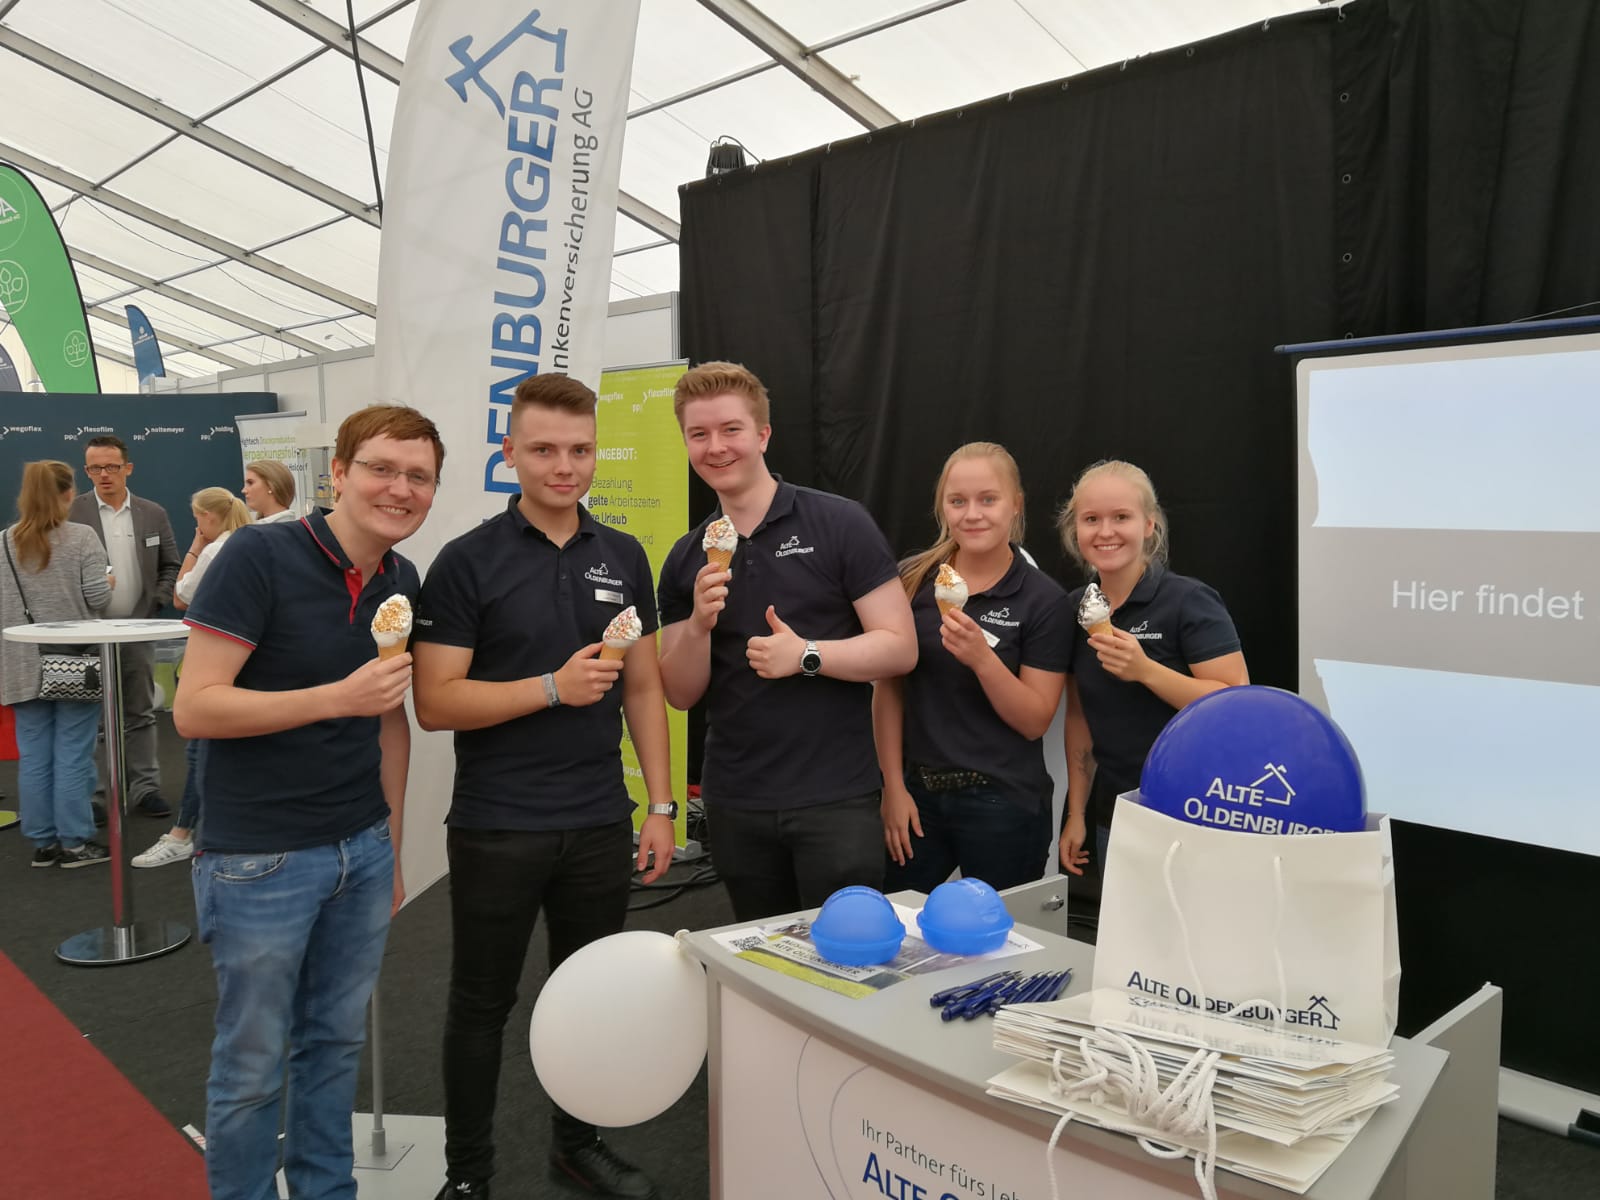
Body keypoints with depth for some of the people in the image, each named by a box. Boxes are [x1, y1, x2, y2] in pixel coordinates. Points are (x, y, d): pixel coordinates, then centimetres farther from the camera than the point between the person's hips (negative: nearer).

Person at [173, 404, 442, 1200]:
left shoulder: (404, 583, 3)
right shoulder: (258, 555, -15)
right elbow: (194, 708, -18)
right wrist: (337, 698, -27)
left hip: (362, 852, 6)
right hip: (259, 862, -5)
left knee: (337, 1040, 18)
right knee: (253, 1061, 10)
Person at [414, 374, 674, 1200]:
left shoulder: (624, 558, 5)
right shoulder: (468, 561, -8)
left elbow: (644, 689, 7)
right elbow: (435, 703, -12)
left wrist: (661, 805, 3)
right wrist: (555, 687, -22)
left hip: (600, 824, 4)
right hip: (496, 828, -4)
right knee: (482, 1003, 11)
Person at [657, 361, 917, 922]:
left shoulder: (839, 524, -6)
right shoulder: (686, 560, 7)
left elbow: (900, 648, -8)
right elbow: (680, 694, 6)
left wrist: (806, 654, -21)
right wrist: (699, 624, -12)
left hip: (835, 797, -4)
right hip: (734, 804, 4)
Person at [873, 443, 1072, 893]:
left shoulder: (1043, 599, -7)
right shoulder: (912, 580, -1)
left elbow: (1036, 722, -7)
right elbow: (887, 688, 4)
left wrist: (982, 657, -22)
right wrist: (893, 786, 0)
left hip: (1005, 803, -2)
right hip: (916, 792, 3)